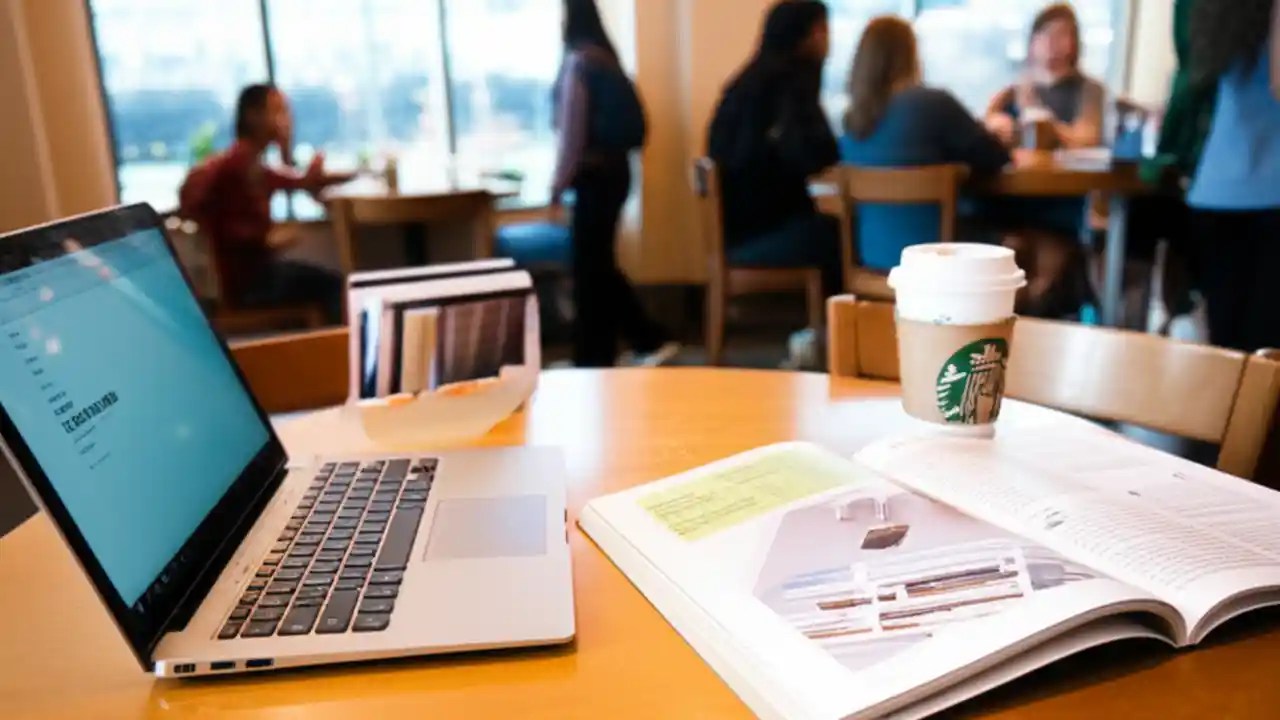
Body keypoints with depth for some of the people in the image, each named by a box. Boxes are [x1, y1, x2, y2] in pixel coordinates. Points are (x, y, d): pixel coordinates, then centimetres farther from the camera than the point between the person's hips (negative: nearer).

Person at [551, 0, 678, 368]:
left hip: (595, 175, -9)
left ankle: (593, 360, 11)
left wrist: (558, 185, -8)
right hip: (613, 169, 9)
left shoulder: (578, 62, -13)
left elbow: (571, 130, -14)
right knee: (598, 265, 15)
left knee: (589, 268, 1)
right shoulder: (603, 56, 13)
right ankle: (651, 340, 18)